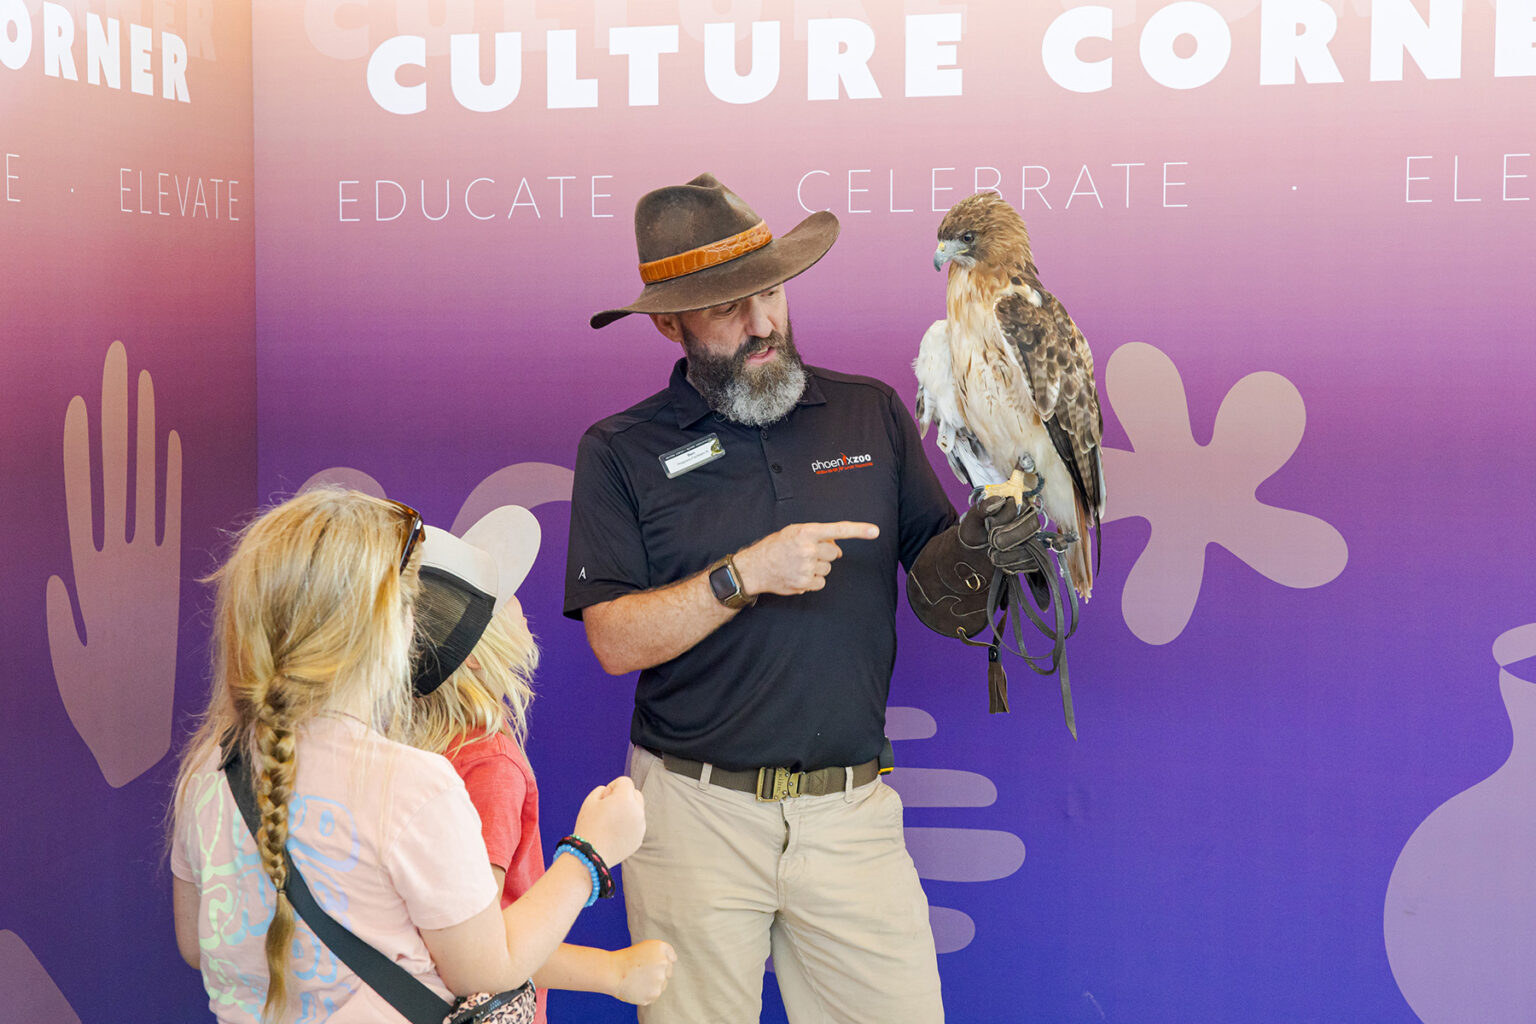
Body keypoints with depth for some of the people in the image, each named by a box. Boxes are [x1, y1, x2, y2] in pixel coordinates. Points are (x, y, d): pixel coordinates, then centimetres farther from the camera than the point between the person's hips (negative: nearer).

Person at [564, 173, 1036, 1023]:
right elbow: (614, 641, -8)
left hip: (851, 812, 2)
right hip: (696, 816, -1)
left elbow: (930, 568, 8)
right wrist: (743, 576, -18)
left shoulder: (871, 413, 6)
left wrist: (977, 545, -13)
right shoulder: (621, 452, -1)